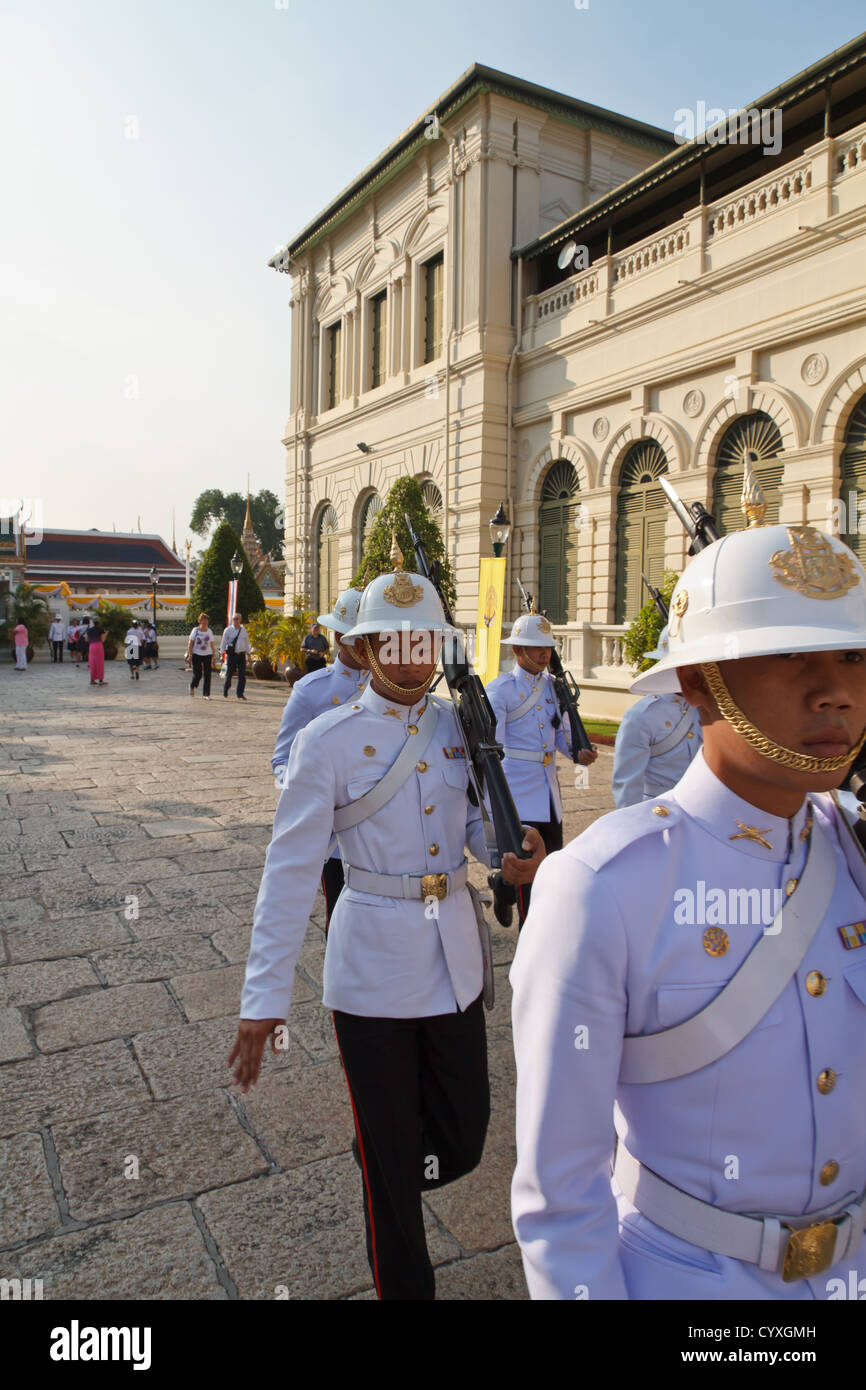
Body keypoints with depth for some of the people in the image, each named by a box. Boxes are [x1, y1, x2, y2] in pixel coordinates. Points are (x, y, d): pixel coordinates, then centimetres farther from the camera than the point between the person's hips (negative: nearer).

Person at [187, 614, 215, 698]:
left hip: (207, 654, 3)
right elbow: (190, 643, -1)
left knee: (207, 675, -4)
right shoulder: (195, 630, -1)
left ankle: (206, 694, 2)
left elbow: (211, 644, 12)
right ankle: (192, 686, 30)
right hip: (197, 654, -3)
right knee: (197, 674, -3)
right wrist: (190, 655, -7)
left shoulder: (209, 631, 8)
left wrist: (214, 655, 8)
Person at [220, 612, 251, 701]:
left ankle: (240, 694, 1)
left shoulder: (244, 630, 9)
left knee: (242, 675, -4)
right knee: (229, 673, 2)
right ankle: (225, 689, 27)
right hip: (231, 654, -2)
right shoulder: (228, 630, 1)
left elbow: (247, 643, 14)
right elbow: (223, 642, 2)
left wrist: (248, 654, 9)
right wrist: (222, 654, -4)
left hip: (241, 654, 2)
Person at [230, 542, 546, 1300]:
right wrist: (264, 997, -14)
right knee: (391, 1157, 10)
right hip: (372, 972, -4)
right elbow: (290, 870, -12)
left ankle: (389, 1198, 50)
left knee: (462, 1140, 16)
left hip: (455, 961, 5)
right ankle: (404, 1282, 37)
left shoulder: (461, 725, 2)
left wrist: (516, 853, -17)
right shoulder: (327, 740, -12)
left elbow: (481, 822, 8)